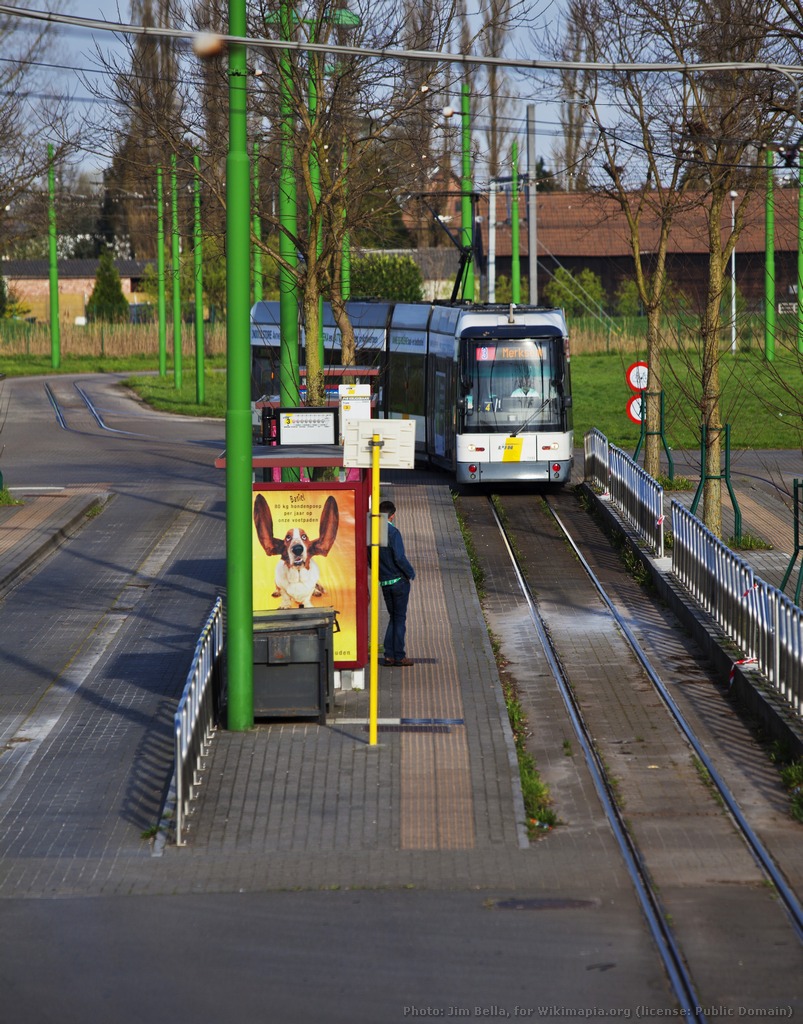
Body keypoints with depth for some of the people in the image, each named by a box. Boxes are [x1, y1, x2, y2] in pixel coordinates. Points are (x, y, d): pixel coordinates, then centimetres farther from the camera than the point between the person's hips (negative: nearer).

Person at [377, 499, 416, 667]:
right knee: (400, 617, 3)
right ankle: (399, 656, 4)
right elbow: (399, 557, -21)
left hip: (384, 582, 6)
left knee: (394, 617, 16)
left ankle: (389, 655, 11)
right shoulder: (393, 532, -17)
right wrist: (410, 572, -6)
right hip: (399, 580, -6)